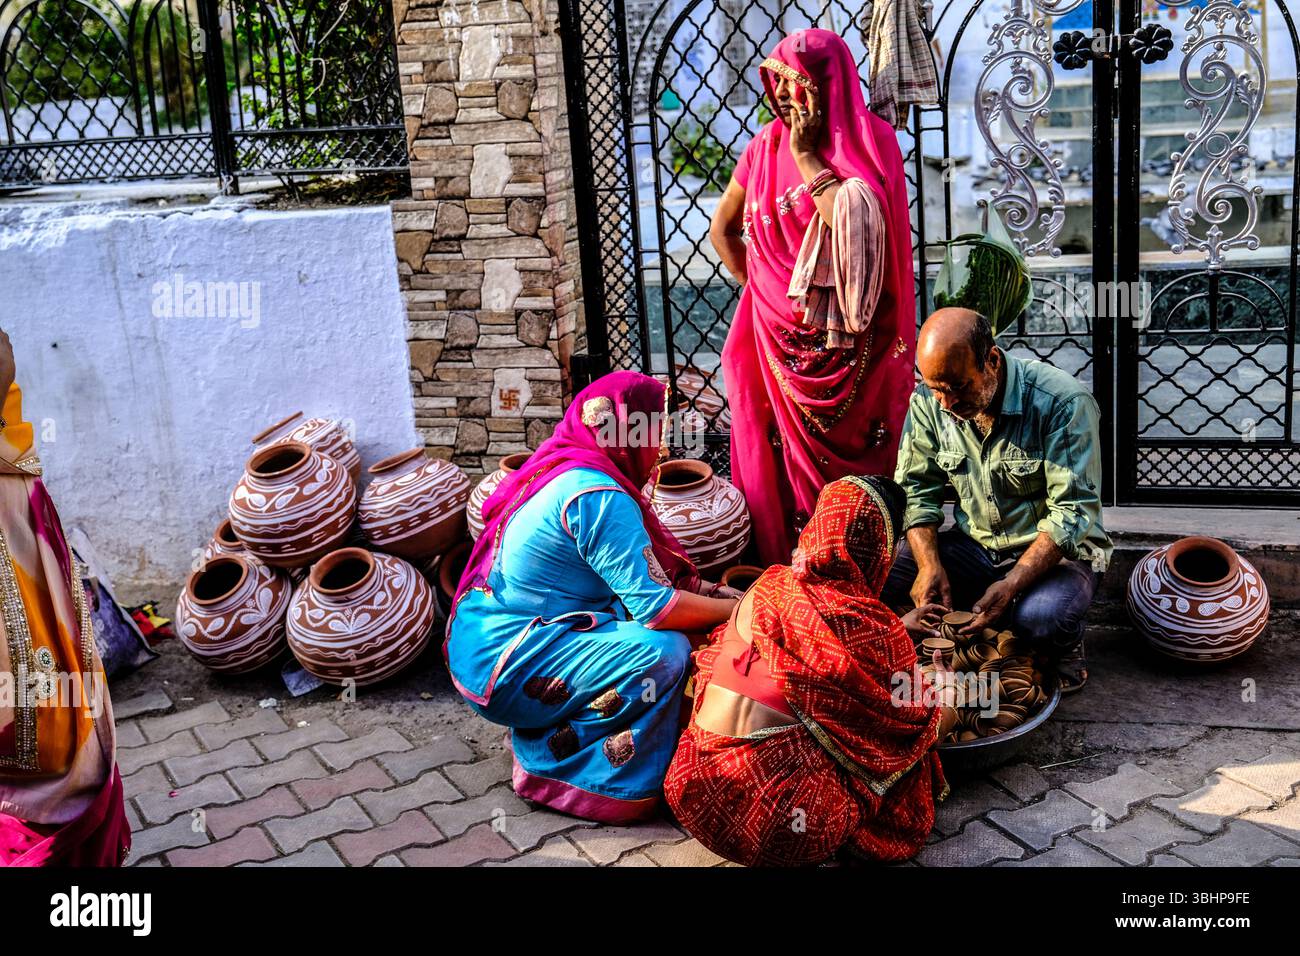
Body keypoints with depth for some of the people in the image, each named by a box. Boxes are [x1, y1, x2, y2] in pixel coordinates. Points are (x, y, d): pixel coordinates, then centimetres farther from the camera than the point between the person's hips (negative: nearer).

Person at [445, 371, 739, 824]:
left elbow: (640, 583, 11)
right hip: (504, 667, -10)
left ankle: (543, 732, 11)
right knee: (665, 652, -19)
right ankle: (548, 766, -6)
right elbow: (657, 608, -22)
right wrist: (740, 610, -8)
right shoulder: (598, 496, -20)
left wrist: (713, 593, 5)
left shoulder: (561, 471, 9)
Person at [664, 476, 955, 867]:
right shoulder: (867, 625, -11)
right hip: (782, 823, -6)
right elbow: (919, 726, 4)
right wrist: (952, 703, 26)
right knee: (912, 760, 16)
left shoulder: (768, 587, 4)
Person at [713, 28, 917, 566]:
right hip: (777, 334, 3)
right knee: (784, 460, 5)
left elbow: (853, 223, -22)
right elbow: (722, 228, 16)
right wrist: (755, 285, 9)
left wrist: (807, 156, -14)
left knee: (850, 457, 2)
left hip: (848, 340, -3)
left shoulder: (871, 141, -5)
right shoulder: (767, 144, 6)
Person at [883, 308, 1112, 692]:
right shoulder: (929, 400, -7)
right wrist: (928, 564, -17)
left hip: (1058, 551, -4)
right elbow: (916, 488, 0)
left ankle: (1066, 647, 1)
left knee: (1039, 618, -38)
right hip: (974, 546, 4)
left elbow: (1072, 512, -22)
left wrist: (1011, 585, -31)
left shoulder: (1063, 402, -22)